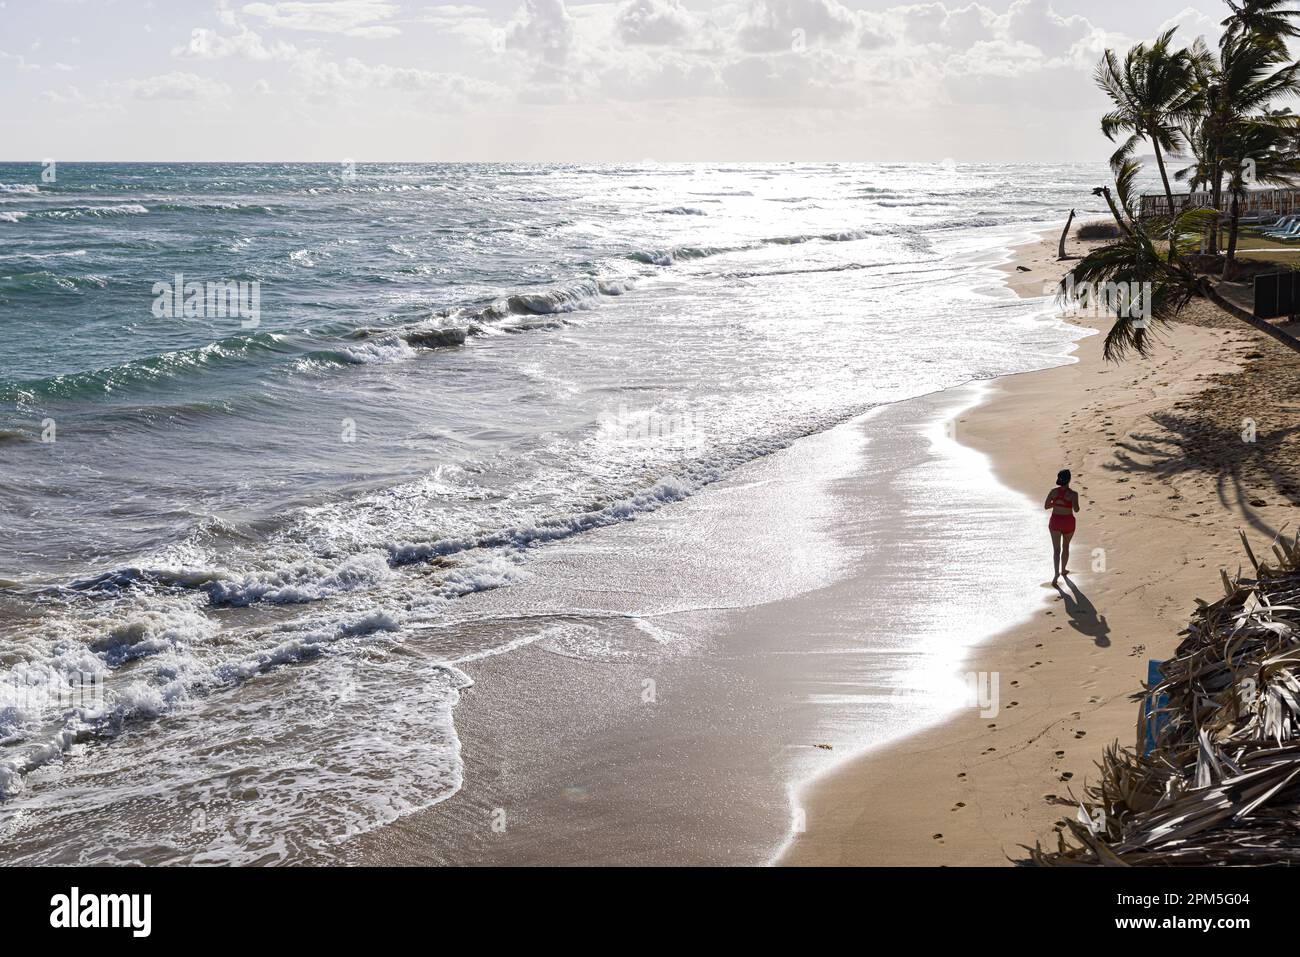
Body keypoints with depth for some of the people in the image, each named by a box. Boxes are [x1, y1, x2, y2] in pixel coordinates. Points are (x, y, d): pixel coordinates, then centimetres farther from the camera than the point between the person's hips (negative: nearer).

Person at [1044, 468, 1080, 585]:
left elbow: (1046, 506, -1)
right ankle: (1063, 570, 40)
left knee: (1056, 549, 3)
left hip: (1055, 522, 1)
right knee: (1066, 546, 23)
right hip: (1068, 523, -1)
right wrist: (1075, 502, 0)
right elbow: (1076, 509, -21)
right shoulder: (1073, 494, -16)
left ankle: (1056, 574, -14)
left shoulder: (1053, 491, -6)